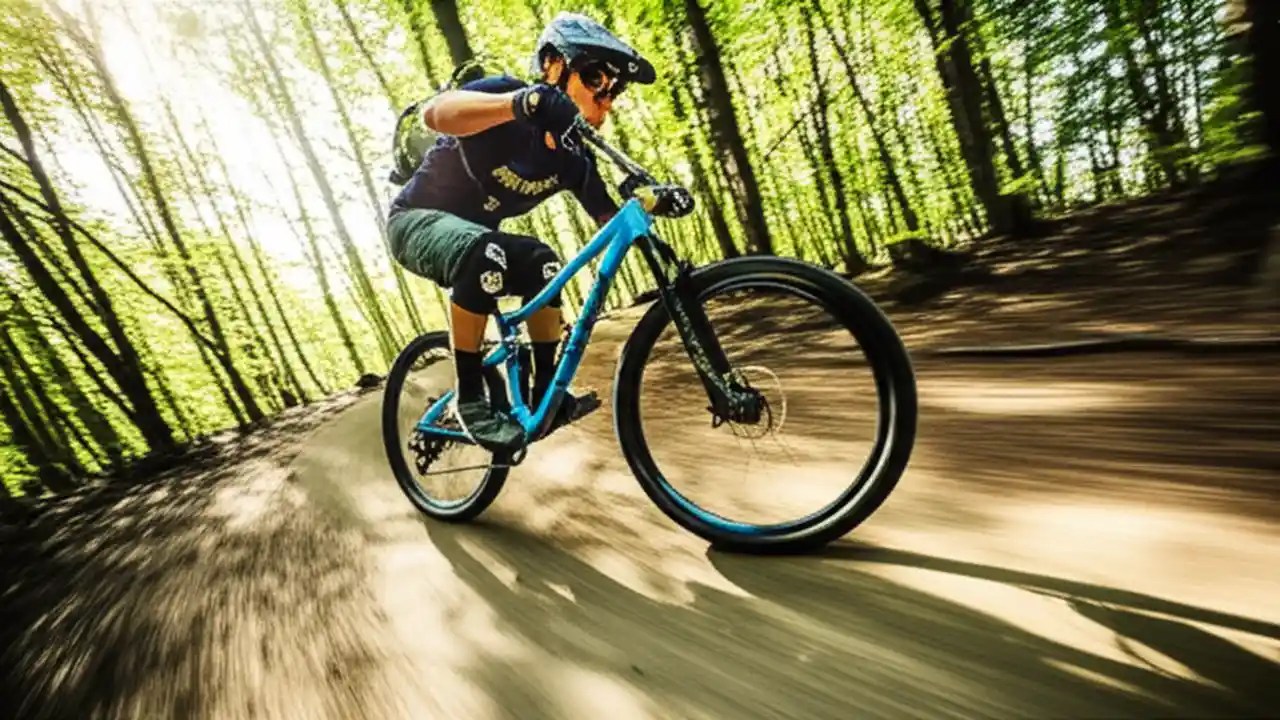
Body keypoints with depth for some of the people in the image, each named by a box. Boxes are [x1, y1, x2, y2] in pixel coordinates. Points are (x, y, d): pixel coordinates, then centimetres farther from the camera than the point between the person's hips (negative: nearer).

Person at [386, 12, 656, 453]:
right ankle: (469, 398, -24)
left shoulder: (574, 156, -5)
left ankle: (545, 390, -4)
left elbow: (608, 218, -7)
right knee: (484, 255, -35)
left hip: (476, 237, 6)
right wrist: (521, 102, -59)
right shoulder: (506, 93, -22)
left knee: (542, 263, -16)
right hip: (417, 219, -6)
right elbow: (435, 112, -41)